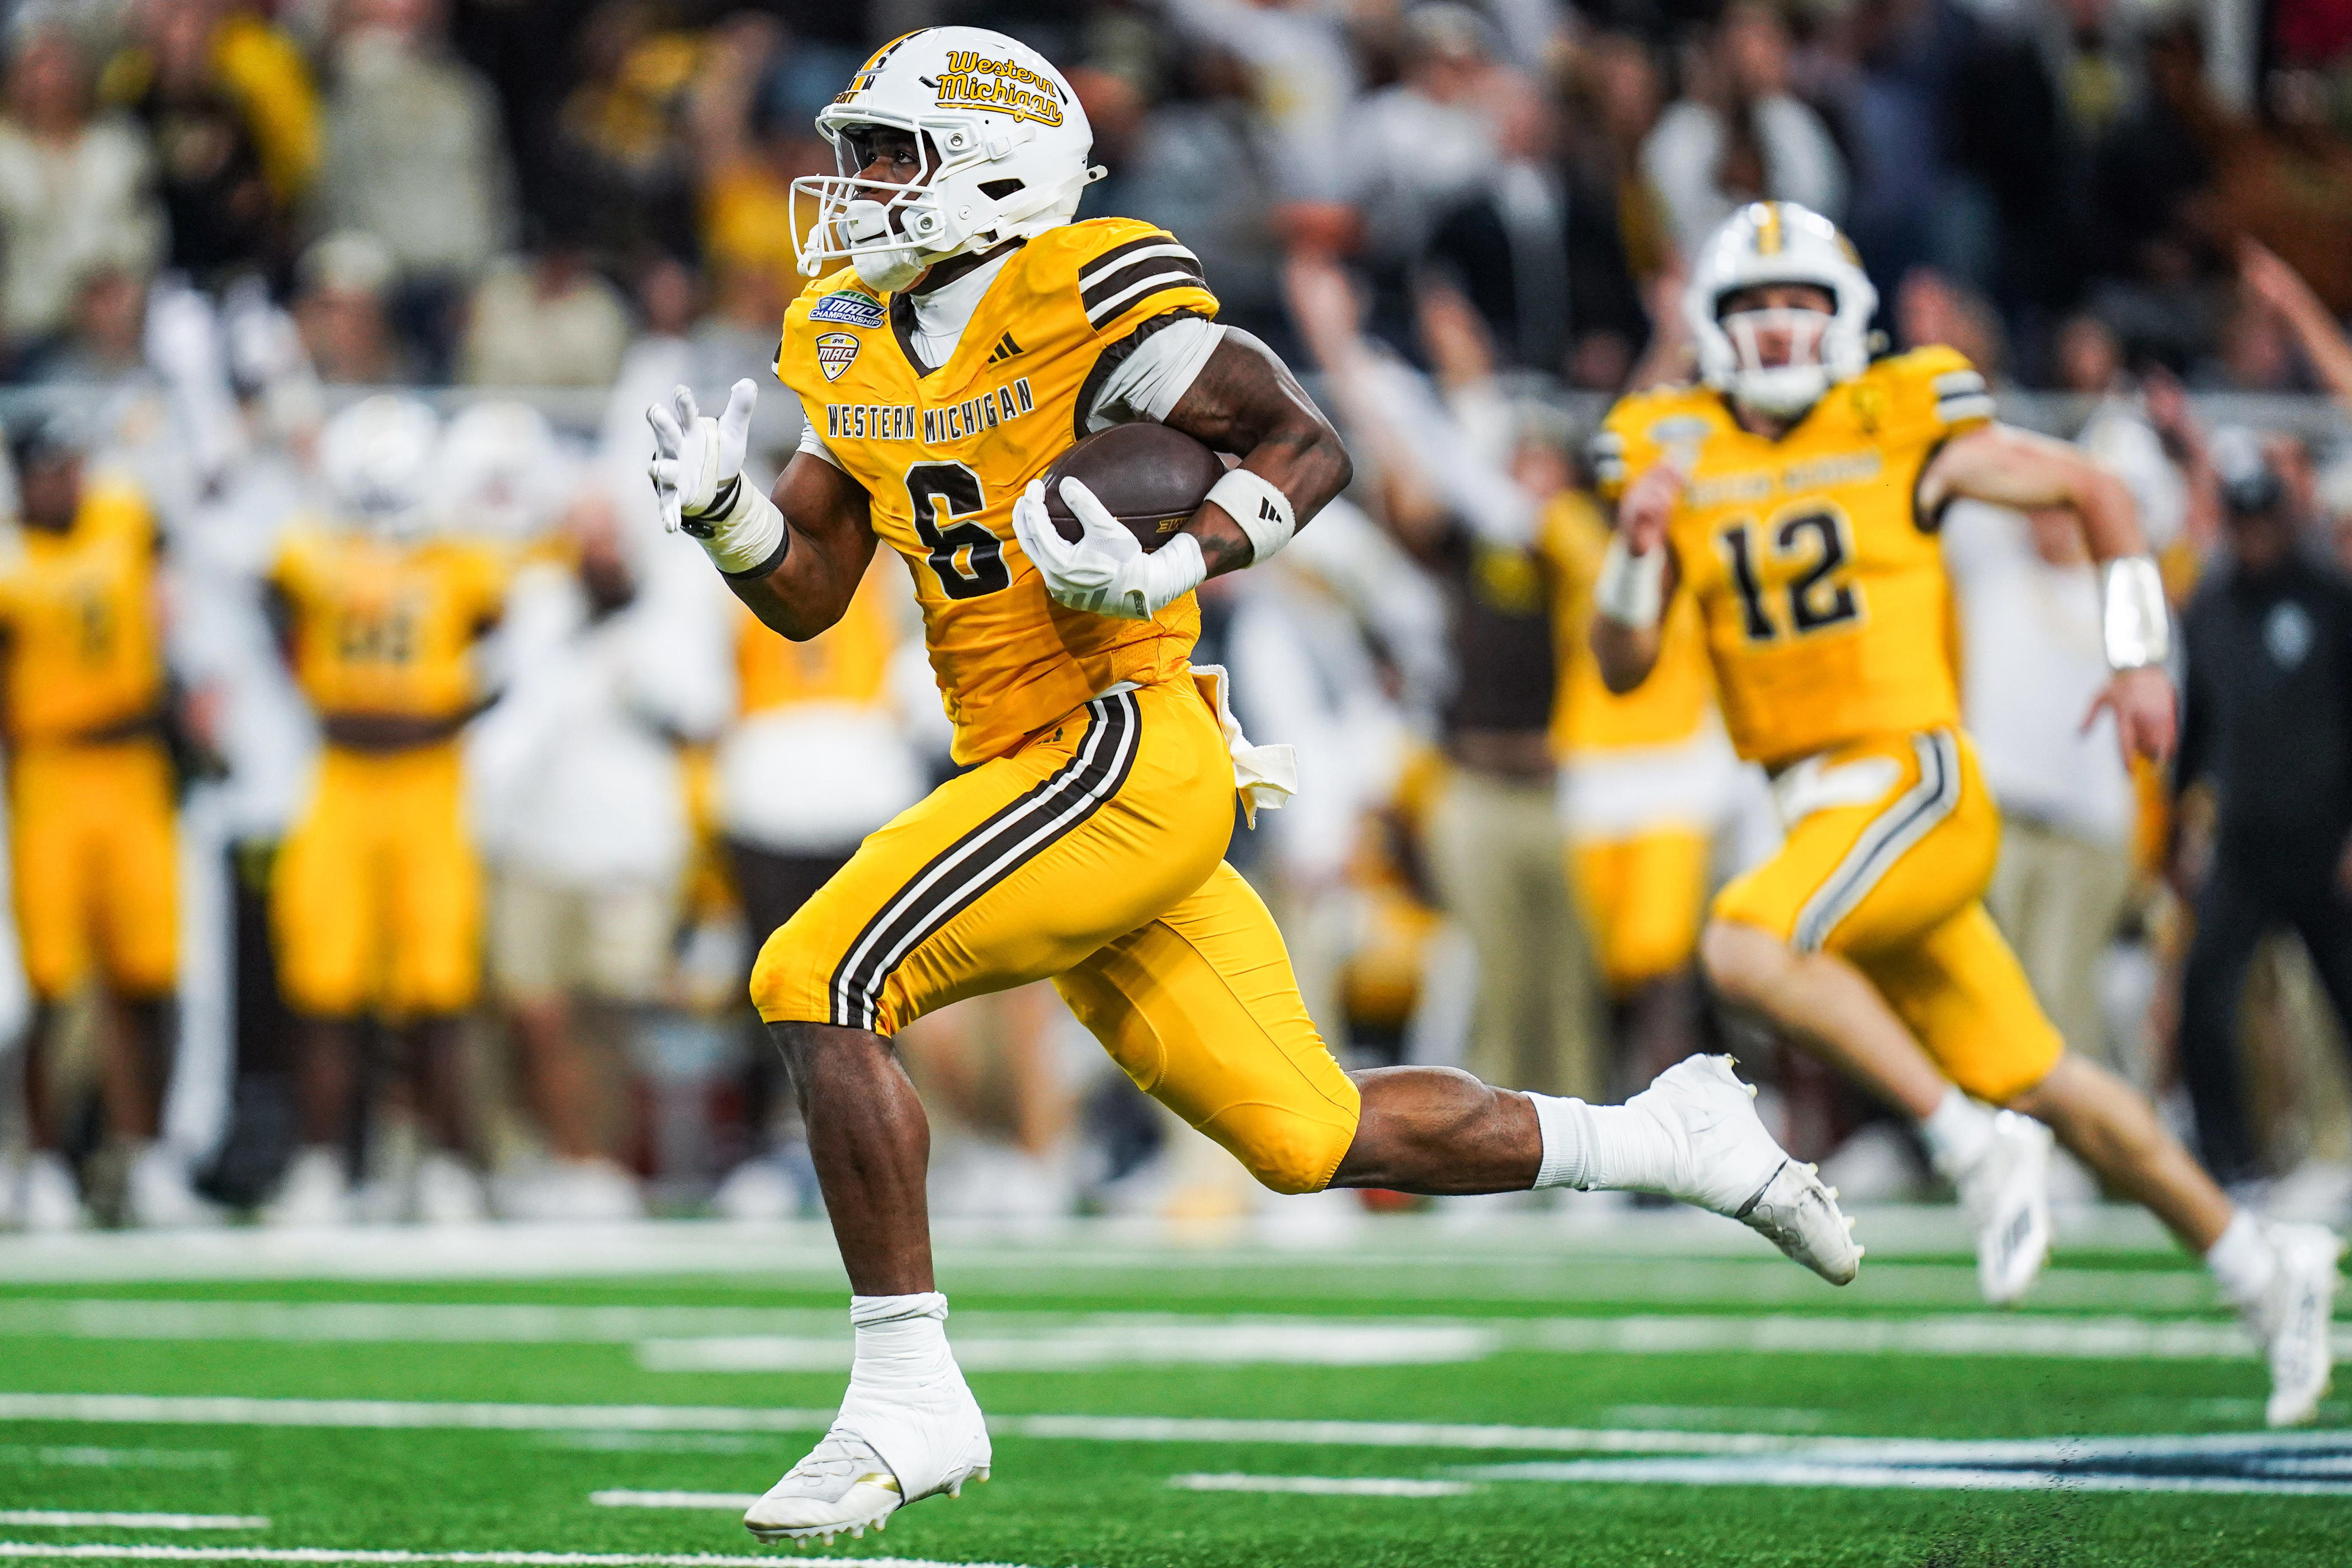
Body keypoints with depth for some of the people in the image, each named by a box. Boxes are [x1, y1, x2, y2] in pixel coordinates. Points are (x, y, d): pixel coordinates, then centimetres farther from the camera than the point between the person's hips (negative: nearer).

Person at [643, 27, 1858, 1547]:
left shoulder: (1087, 300, -11)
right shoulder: (848, 341, 13)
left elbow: (1308, 446, -10)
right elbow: (806, 589, 15)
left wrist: (1173, 565, -24)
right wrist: (718, 511, -4)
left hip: (1129, 750, -8)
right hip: (1045, 781, 8)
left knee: (821, 981, -18)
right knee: (1308, 1134, 11)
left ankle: (909, 1396, -15)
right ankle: (1671, 1141, 26)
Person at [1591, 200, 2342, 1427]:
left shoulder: (1904, 433, -1)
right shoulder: (1674, 459, 8)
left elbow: (2094, 492, 11)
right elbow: (1621, 667, 5)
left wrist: (2139, 657, 7)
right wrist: (1639, 545, -12)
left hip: (1915, 784, -5)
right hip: (1820, 812, 5)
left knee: (1746, 948, -30)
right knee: (2033, 1082, 10)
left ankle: (1973, 1144, -18)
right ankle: (2253, 1264, 24)